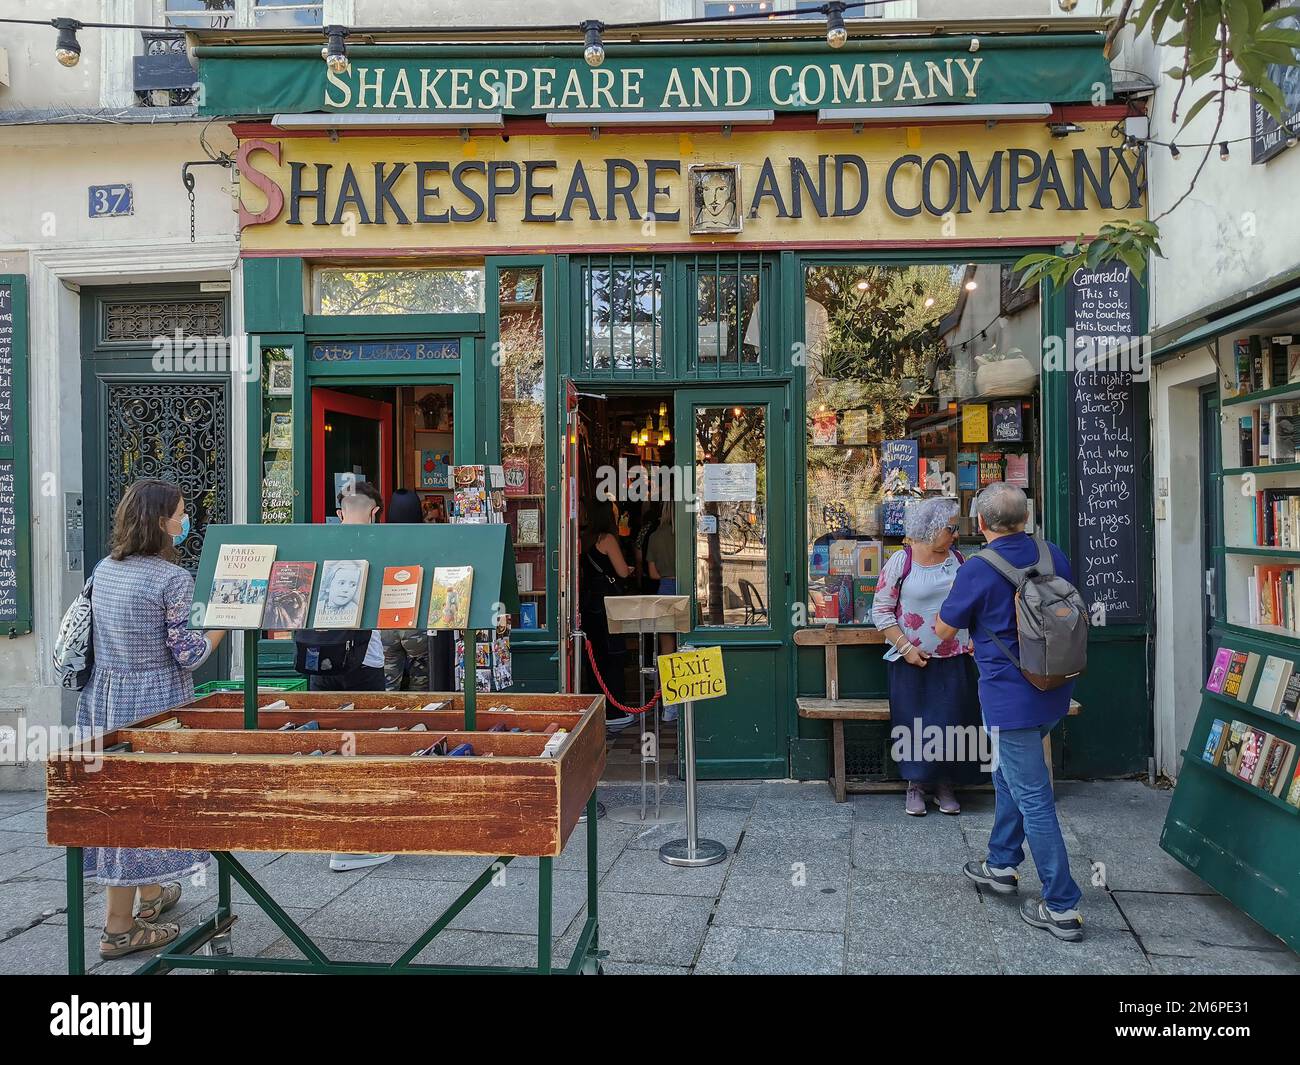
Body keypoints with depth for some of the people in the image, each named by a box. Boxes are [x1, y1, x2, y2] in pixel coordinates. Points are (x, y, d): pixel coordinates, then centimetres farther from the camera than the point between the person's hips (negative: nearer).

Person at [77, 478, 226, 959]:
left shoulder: (104, 569, 7)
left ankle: (151, 893, 36)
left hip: (104, 694, 8)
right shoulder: (173, 579, -17)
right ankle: (119, 929, 11)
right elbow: (189, 655, -16)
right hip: (151, 700, -8)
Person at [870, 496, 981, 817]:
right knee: (915, 723, 1)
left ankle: (944, 785, 18)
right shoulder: (901, 561, -9)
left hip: (954, 660, 4)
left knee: (951, 722, 3)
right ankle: (915, 785, 17)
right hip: (913, 660, -4)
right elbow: (881, 611, -7)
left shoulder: (956, 559, 7)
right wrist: (905, 647, -14)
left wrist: (973, 637, 7)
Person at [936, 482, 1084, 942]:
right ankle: (1001, 864, 38)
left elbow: (945, 630, -5)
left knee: (1032, 798, 0)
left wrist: (956, 595, 13)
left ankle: (1062, 907, 6)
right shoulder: (1054, 555, 2)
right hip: (1053, 692, 8)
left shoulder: (978, 571, -18)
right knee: (1009, 775, 25)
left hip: (1010, 697, -8)